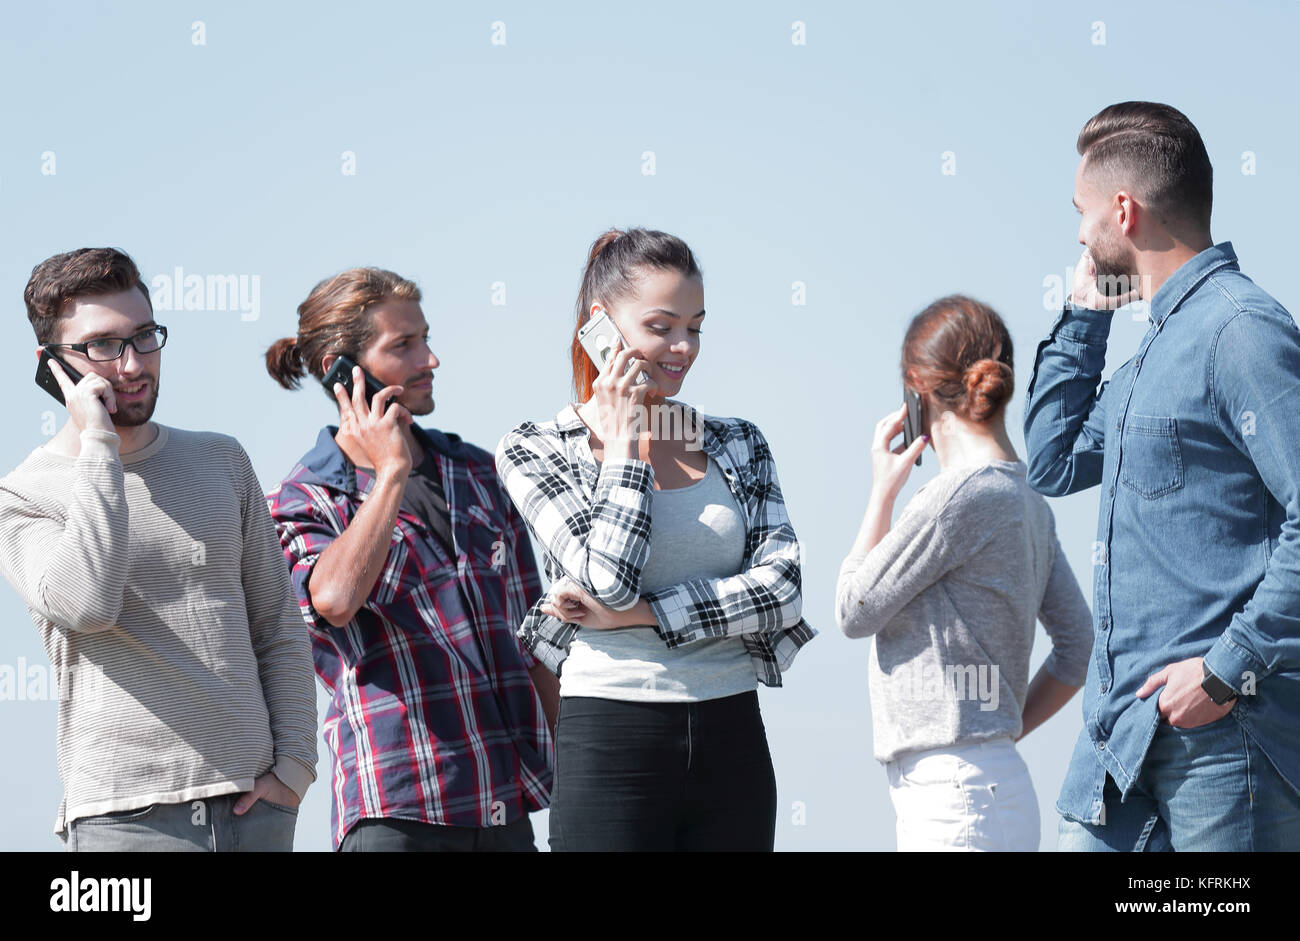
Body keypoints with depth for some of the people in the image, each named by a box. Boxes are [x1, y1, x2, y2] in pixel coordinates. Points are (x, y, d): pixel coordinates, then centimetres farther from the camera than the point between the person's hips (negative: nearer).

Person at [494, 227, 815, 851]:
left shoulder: (739, 445, 12)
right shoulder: (536, 450, 0)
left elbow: (782, 584, -2)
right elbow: (610, 579, -13)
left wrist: (635, 615, -10)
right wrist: (622, 441, -5)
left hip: (733, 746, 4)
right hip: (611, 748, -3)